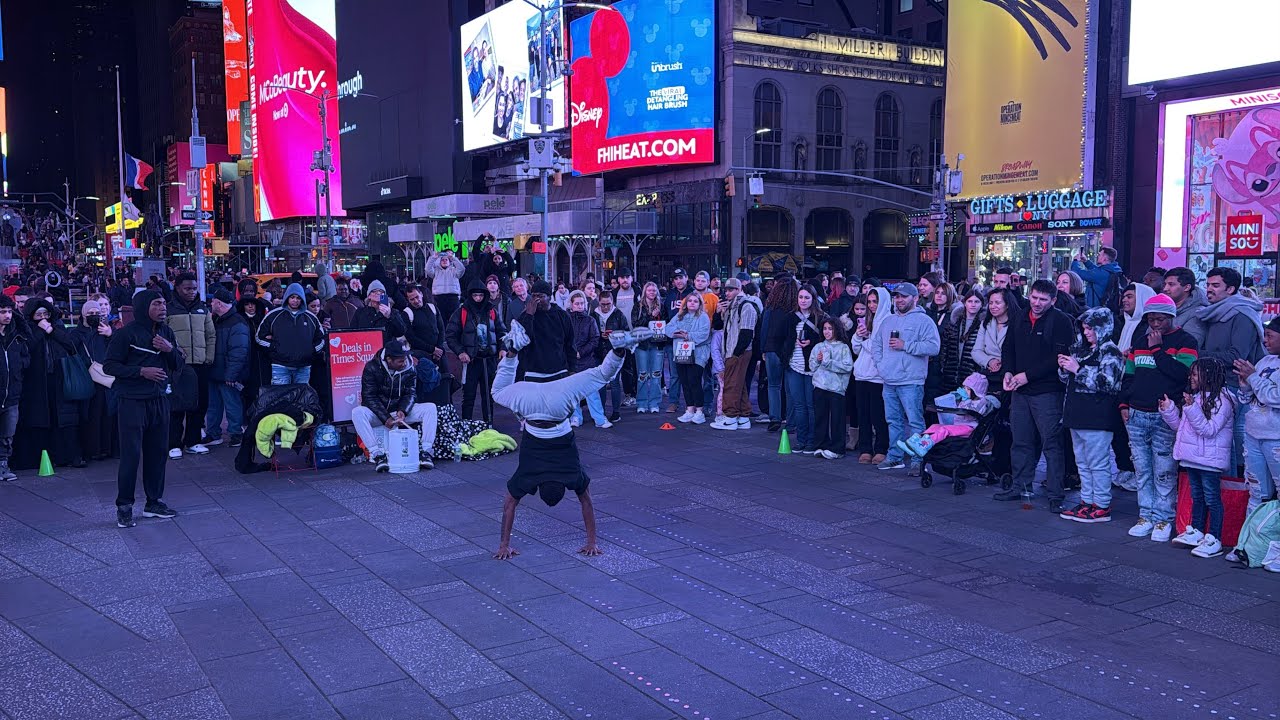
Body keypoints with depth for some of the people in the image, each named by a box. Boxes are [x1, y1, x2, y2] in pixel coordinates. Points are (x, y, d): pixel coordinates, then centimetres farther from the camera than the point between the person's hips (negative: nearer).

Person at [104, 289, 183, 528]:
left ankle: (154, 502, 20)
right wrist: (141, 371, -19)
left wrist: (170, 349, -7)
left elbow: (179, 365, 13)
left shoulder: (165, 332, 10)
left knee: (158, 452, 9)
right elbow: (109, 365, -9)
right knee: (131, 454, -6)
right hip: (132, 401, -6)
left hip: (160, 399, 6)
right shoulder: (127, 333, -9)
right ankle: (124, 506, 4)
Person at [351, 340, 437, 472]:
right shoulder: (372, 368, -13)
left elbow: (410, 394, -2)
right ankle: (378, 454, -35)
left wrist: (403, 411, -24)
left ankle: (425, 451, -21)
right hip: (377, 413, -2)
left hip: (400, 411, 3)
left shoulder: (409, 368, -4)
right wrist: (386, 418, -26)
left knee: (430, 408, -19)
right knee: (357, 412, -34)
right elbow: (369, 397, -16)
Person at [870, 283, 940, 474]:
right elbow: (876, 344, 23)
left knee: (915, 422, -8)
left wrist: (905, 345, -15)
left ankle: (918, 461, -7)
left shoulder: (923, 321, -3)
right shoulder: (888, 321, 18)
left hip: (911, 382, -7)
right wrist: (880, 364, 7)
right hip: (889, 381, 7)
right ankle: (895, 457, 21)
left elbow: (933, 346, -15)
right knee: (894, 421, 13)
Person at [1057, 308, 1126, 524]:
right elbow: (1068, 380, 25)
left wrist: (1078, 370, -18)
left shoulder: (1110, 352, -8)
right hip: (1077, 415, 9)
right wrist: (1064, 367, 4)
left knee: (1097, 463, -4)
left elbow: (1107, 383, -20)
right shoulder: (1081, 349, 17)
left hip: (1097, 418, -9)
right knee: (1082, 462, 14)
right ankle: (1087, 501, 23)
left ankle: (1102, 506, 2)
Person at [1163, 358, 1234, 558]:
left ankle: (1214, 540, 0)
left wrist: (1191, 409, -28)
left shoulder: (1221, 400, -13)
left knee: (1212, 498, -3)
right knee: (1197, 496, 16)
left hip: (1209, 459, -9)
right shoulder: (1195, 397, 13)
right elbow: (1181, 425, 18)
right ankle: (1196, 532, 25)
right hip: (1192, 457, 9)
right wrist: (1168, 410, 5)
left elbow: (1209, 430, -22)